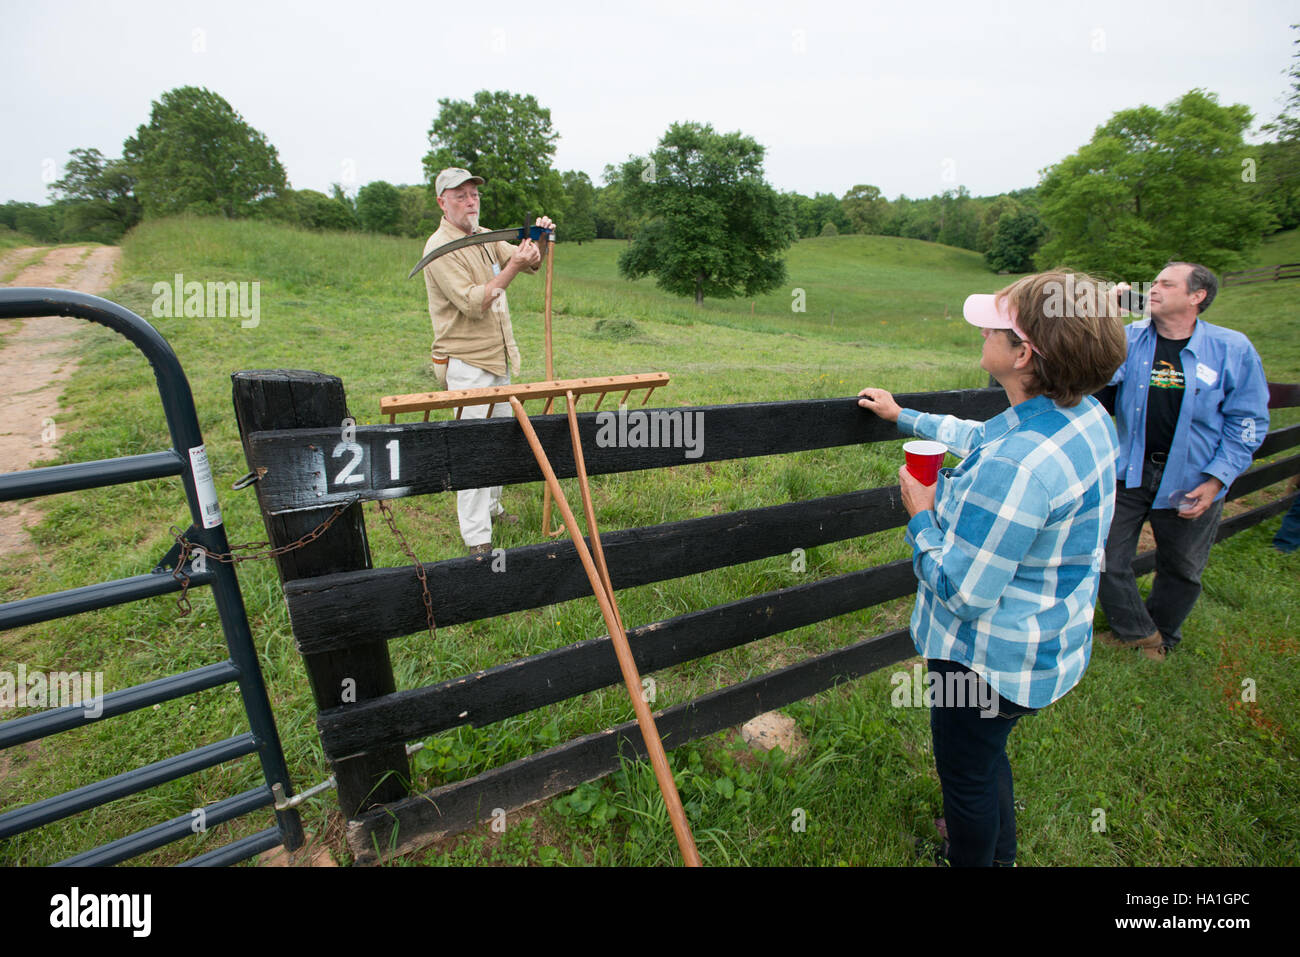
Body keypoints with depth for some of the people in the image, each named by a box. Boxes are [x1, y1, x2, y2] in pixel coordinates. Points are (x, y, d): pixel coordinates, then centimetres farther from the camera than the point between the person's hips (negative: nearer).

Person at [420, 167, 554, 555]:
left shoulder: (485, 237, 13)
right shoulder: (440, 248, -13)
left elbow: (528, 263, 15)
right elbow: (472, 303, -22)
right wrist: (513, 265, -25)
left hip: (498, 357, 9)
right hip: (466, 362, -8)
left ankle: (491, 506, 34)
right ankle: (477, 538, -2)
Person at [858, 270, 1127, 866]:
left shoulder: (1016, 465, -37)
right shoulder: (1087, 416, -5)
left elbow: (962, 592, -31)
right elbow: (981, 437, 14)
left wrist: (922, 516, -15)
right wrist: (904, 418, 22)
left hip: (992, 659, -10)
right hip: (1047, 641, 10)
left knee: (966, 771, 18)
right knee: (986, 755, 33)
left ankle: (971, 859, 45)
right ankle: (998, 849, 59)